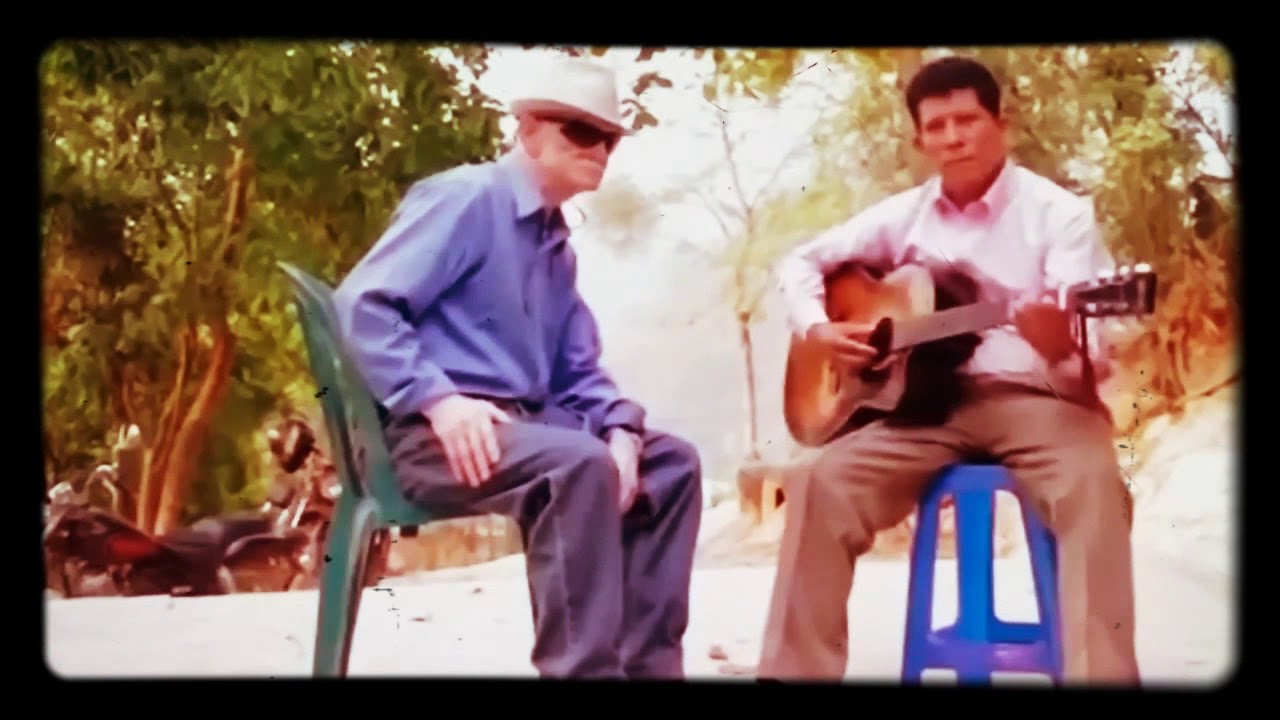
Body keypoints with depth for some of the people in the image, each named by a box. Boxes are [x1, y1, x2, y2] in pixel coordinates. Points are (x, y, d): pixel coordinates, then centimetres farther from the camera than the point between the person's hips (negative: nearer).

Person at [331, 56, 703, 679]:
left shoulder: (558, 247, 20)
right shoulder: (466, 197, -7)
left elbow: (578, 373, 18)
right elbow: (362, 303, -16)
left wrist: (620, 429, -4)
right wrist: (436, 398, -27)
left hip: (518, 425, 9)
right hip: (433, 433, -9)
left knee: (671, 460, 0)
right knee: (579, 464, -34)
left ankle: (644, 658, -2)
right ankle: (585, 668, -31)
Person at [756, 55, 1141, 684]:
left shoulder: (1059, 212, -1)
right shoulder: (904, 215, 11)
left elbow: (1096, 348, -13)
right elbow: (802, 261, 20)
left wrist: (1065, 344, -38)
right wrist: (818, 328, -1)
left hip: (1037, 398, -3)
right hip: (928, 400, 3)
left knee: (1092, 485, -36)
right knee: (822, 484, -21)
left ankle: (1101, 675, -34)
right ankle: (795, 671, -17)